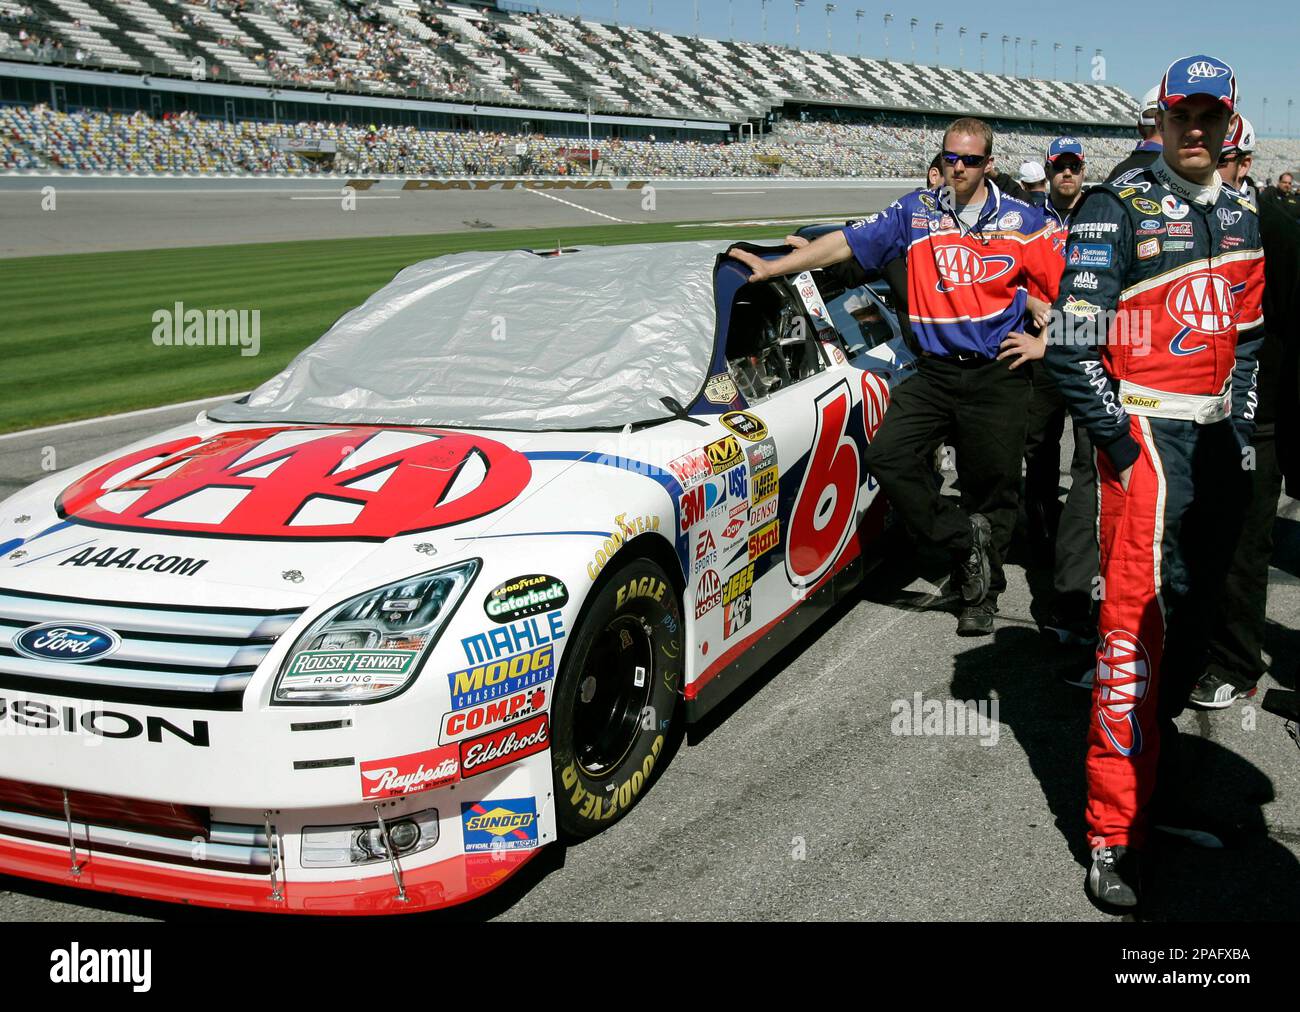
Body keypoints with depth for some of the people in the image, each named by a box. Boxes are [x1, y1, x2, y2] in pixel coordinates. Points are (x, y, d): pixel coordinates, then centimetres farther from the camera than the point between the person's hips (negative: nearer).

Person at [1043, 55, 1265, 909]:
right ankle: (1114, 831, -6)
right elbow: (1072, 343, -15)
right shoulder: (1119, 209, -8)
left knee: (1197, 602, 16)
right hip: (1146, 431, -7)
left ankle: (1159, 729, 40)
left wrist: (1241, 430, 14)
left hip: (1216, 436, 7)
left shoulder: (1242, 220, 14)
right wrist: (1118, 442, -14)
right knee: (1137, 614, -11)